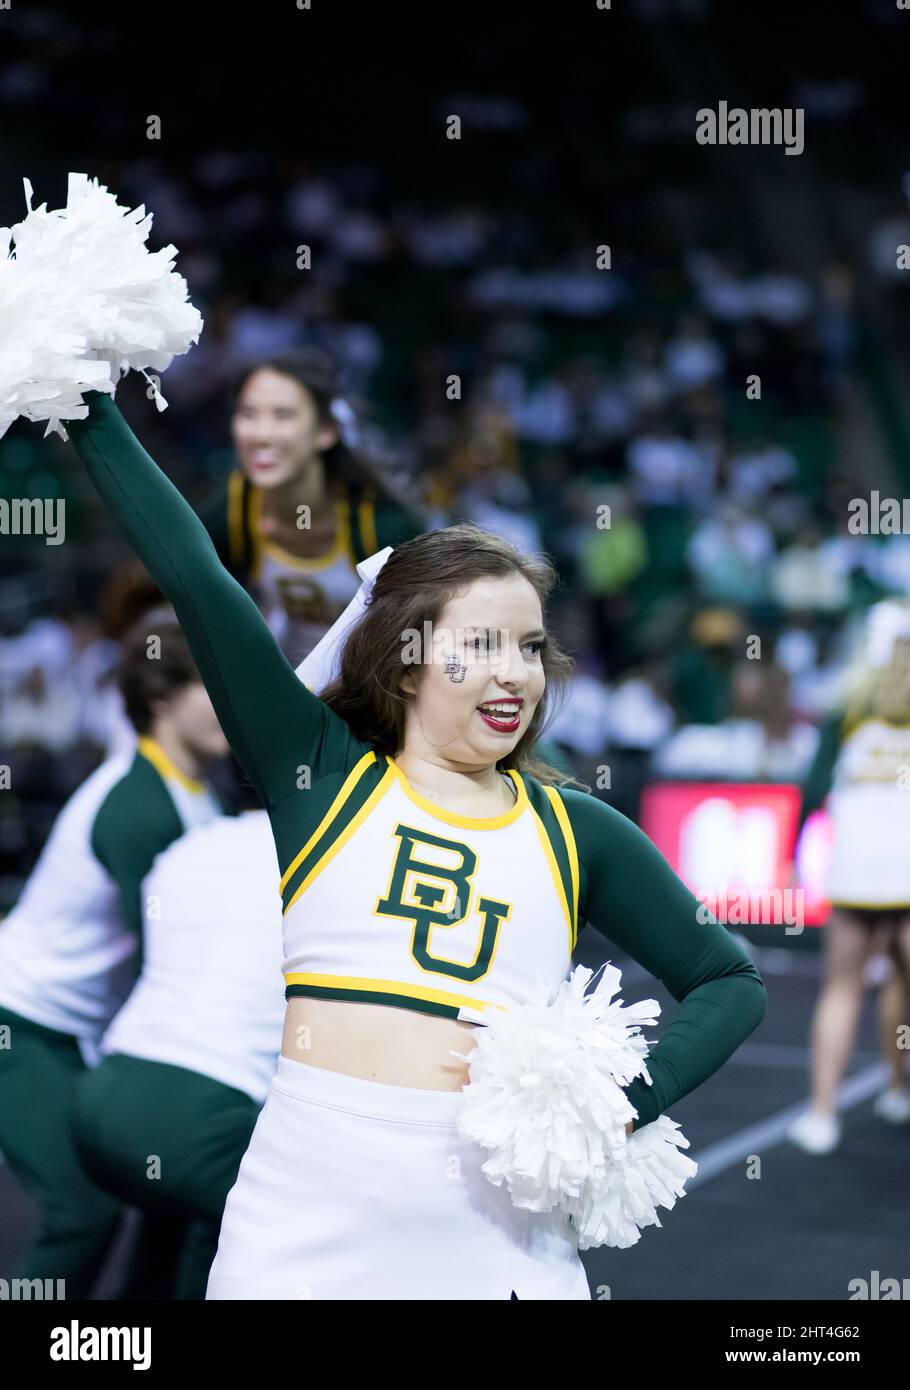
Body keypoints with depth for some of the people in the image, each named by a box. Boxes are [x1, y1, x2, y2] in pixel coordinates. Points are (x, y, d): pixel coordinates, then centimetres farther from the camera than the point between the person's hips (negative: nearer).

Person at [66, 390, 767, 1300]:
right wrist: (91, 407, 1)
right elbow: (192, 576, 2)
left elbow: (731, 981, 16)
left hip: (496, 1231, 1)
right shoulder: (323, 776, 6)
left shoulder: (574, 832, 10)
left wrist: (629, 1103, 0)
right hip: (311, 1216, -1)